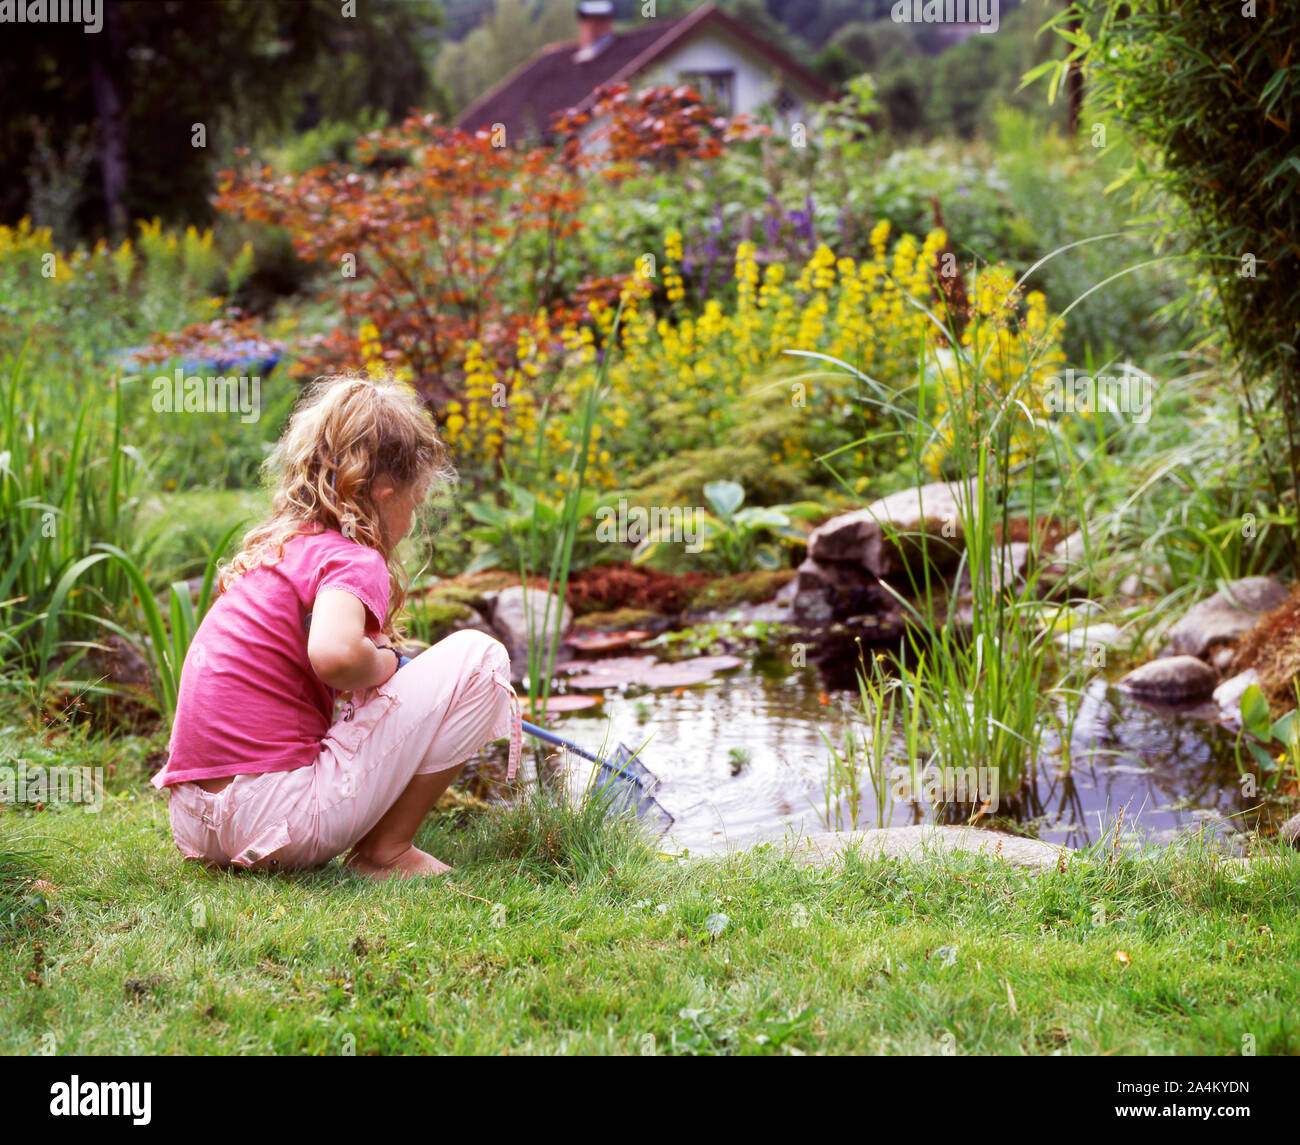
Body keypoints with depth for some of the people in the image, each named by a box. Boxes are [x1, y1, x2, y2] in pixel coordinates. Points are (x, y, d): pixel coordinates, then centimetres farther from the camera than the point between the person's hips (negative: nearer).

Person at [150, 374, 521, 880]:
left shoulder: (272, 546, 17)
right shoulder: (353, 559, -9)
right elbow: (333, 655, -31)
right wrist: (385, 663, -10)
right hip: (280, 819, -9)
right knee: (477, 654, -4)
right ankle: (385, 851, 1)